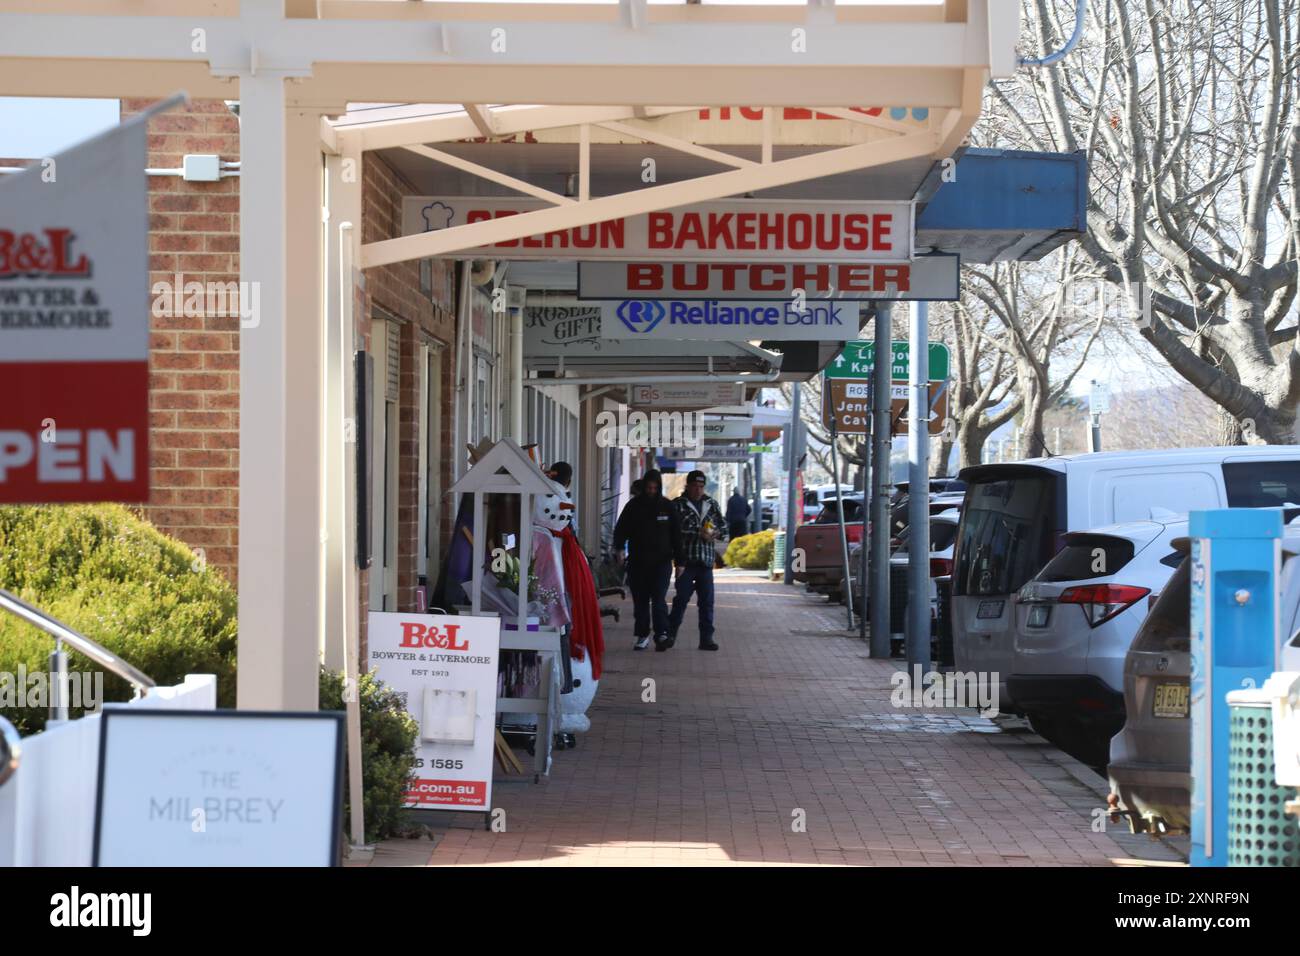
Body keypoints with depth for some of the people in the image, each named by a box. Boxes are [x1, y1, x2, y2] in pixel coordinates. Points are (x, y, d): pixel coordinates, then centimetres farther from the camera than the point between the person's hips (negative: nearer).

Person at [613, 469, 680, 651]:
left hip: (661, 561, -2)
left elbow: (675, 534, 7)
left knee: (658, 598, -13)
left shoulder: (667, 506, 3)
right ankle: (642, 636, 15)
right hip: (637, 561, 2)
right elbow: (621, 529, 4)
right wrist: (619, 548, -15)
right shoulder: (633, 506, 3)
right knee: (640, 600, 6)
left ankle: (662, 634, -12)